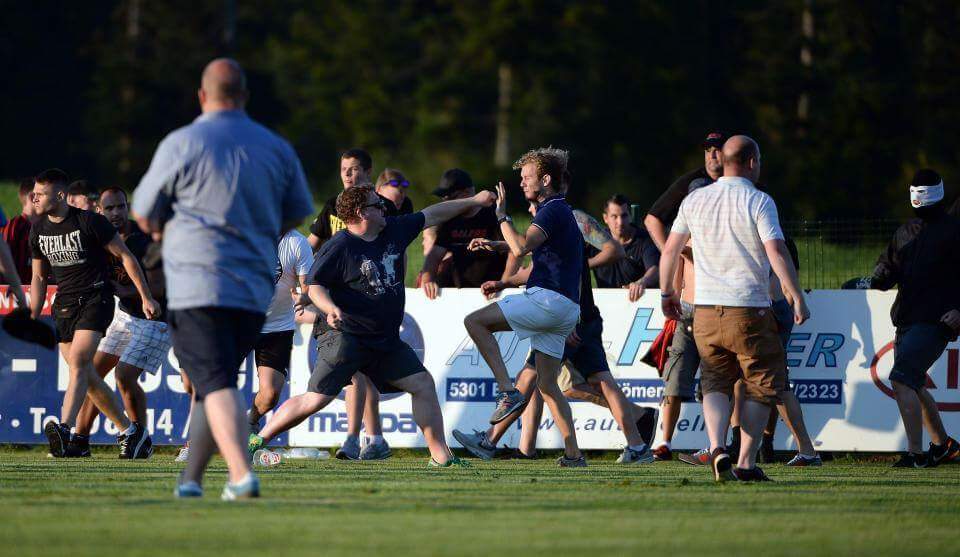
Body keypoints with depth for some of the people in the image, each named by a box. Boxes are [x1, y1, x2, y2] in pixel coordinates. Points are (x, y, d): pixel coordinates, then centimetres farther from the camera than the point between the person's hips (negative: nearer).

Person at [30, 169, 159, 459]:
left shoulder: (90, 222, -12)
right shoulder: (38, 231, 6)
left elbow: (125, 256, -5)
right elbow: (39, 277, 17)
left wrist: (146, 297, -5)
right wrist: (32, 317, 9)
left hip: (96, 299, -6)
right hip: (64, 304, 6)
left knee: (78, 361, -24)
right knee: (87, 375, 6)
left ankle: (64, 429, -36)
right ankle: (129, 431, 20)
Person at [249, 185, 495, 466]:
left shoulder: (394, 230, 7)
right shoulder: (338, 247, -13)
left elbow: (433, 214, 19)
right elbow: (315, 285, -10)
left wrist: (474, 201, 25)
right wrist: (330, 308, -29)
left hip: (386, 339, 7)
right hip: (346, 337, -7)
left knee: (423, 384, 2)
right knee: (315, 400, -11)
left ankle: (440, 455, 9)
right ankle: (257, 440, -1)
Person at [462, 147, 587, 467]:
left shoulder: (554, 210, -9)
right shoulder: (558, 211, 23)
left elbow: (520, 248, -22)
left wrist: (502, 216, -9)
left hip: (548, 298, -10)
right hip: (565, 309, 10)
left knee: (475, 321, -11)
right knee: (547, 386, 11)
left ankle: (508, 393, -19)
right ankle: (573, 454, 5)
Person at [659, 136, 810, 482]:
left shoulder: (695, 200, 8)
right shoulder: (758, 202, -6)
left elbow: (670, 250, 13)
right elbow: (776, 252, -15)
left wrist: (667, 293, 26)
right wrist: (797, 296, -12)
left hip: (705, 309, 4)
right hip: (749, 309, -4)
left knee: (716, 384, 8)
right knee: (762, 386, 7)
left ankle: (717, 447, -18)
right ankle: (746, 462, 0)